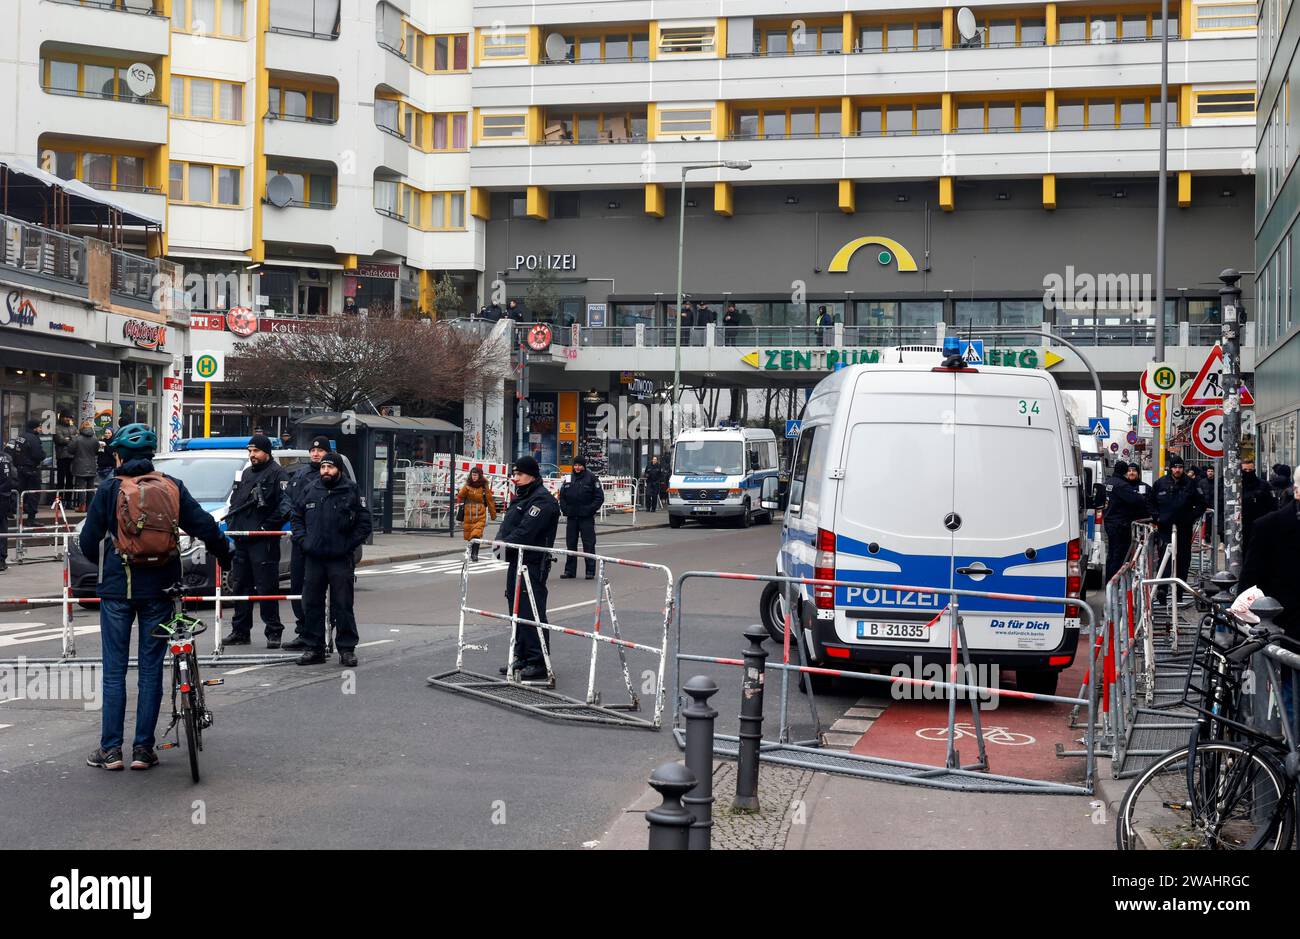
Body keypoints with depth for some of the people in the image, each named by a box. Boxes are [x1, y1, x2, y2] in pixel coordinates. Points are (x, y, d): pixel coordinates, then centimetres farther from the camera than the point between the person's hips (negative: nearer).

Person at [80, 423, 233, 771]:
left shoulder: (110, 489, -3)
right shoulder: (172, 487, 2)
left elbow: (88, 540, -2)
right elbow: (205, 527, 1)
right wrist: (226, 555, 18)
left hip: (117, 588, -2)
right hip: (159, 588, 2)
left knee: (114, 670, 5)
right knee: (151, 668, 8)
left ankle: (110, 749, 5)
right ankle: (143, 749, 8)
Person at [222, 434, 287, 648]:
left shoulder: (277, 474, -5)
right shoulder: (246, 473, 20)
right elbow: (235, 501, 28)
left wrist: (267, 527, -16)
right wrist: (231, 522, 11)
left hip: (263, 541, -8)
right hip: (241, 539, 8)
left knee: (266, 587, -7)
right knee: (240, 586, 10)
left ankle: (273, 632, -2)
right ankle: (240, 631, 17)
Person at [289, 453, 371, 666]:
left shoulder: (351, 492, -1)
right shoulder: (311, 491, 10)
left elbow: (365, 523, 0)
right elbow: (296, 516, 19)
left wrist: (349, 545, -6)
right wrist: (302, 539, 6)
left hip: (340, 560, -3)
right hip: (313, 558, 4)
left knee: (343, 605, -1)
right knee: (312, 604, 7)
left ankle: (347, 649, 5)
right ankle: (313, 648, 15)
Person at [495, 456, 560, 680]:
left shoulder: (542, 500, -13)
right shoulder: (520, 497, 19)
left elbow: (526, 531, -22)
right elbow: (507, 525, 16)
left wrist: (506, 544, -21)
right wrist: (500, 542, -3)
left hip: (533, 564, -10)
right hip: (517, 561, 10)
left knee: (532, 611, -10)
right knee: (517, 609, 15)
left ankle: (538, 662, -7)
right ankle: (522, 656, 24)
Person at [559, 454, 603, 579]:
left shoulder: (591, 478, -3)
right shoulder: (568, 478, 10)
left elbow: (599, 497, -5)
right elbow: (562, 496, 16)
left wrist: (590, 509, -12)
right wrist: (565, 509, 2)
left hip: (586, 517, -5)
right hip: (571, 517, 5)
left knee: (588, 544, -2)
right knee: (571, 544, 9)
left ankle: (590, 570, 3)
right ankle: (570, 570, 16)